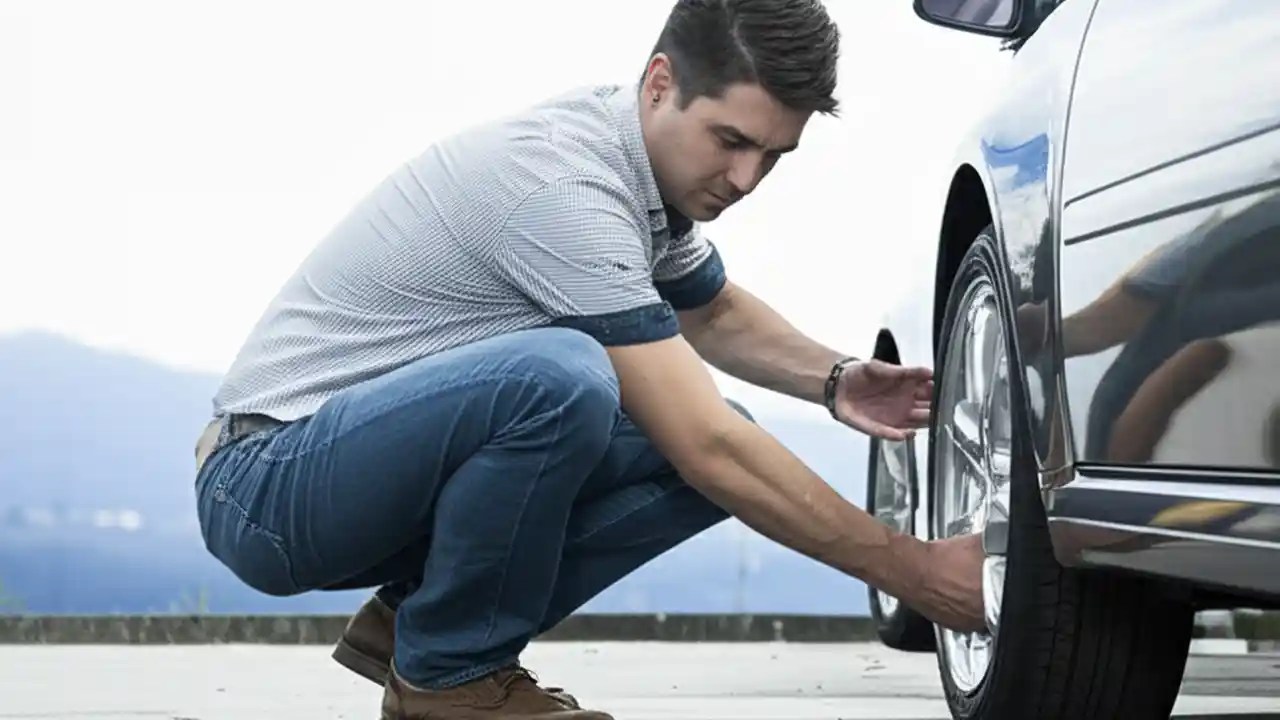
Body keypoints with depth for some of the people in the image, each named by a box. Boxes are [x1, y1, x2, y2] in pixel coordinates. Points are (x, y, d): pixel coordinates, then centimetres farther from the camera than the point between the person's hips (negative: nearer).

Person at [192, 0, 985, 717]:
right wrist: (911, 570, -22)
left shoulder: (650, 159, 3)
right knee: (558, 377, -36)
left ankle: (414, 621, 6)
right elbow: (708, 450, -27)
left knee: (727, 454, -2)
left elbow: (714, 312, 24)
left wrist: (832, 379, 4)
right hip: (267, 484, -9)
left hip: (392, 468, 9)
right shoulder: (564, 185, -26)